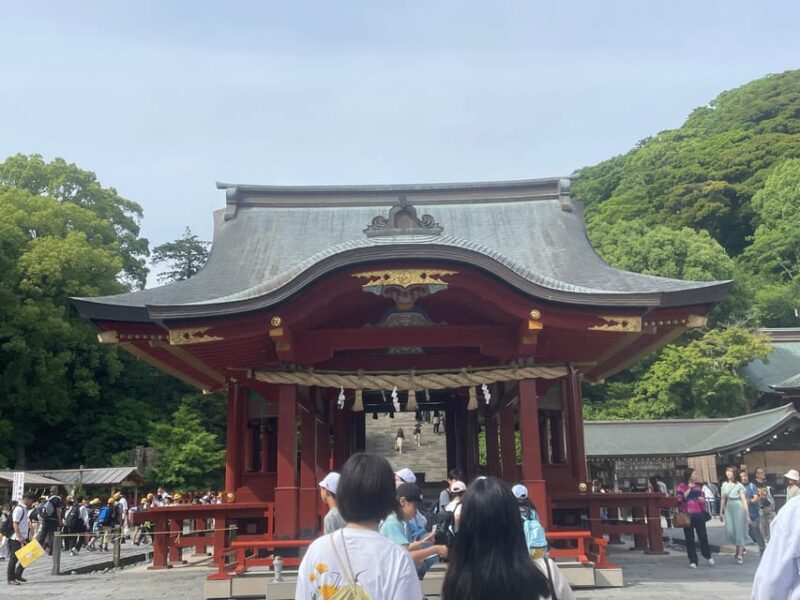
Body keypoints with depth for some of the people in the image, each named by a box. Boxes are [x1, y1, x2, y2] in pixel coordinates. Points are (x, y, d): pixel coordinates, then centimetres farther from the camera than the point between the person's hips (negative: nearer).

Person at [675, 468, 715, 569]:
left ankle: (708, 556, 24)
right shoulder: (681, 486, 0)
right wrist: (689, 489, -11)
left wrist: (703, 500, 1)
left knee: (703, 536, 0)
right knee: (690, 539, 1)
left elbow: (702, 499, 24)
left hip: (699, 514, 4)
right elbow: (680, 498, -13)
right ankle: (693, 561, 9)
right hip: (687, 516, -3)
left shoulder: (698, 487, 15)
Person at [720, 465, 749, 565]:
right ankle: (739, 548, 26)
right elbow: (723, 499, 13)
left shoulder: (739, 485, -4)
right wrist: (721, 512, 13)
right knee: (729, 531, -1)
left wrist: (747, 514, -12)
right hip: (728, 508, 4)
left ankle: (740, 555, 4)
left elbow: (744, 499, -7)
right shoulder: (724, 485, 9)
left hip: (738, 507, -4)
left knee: (739, 530, -2)